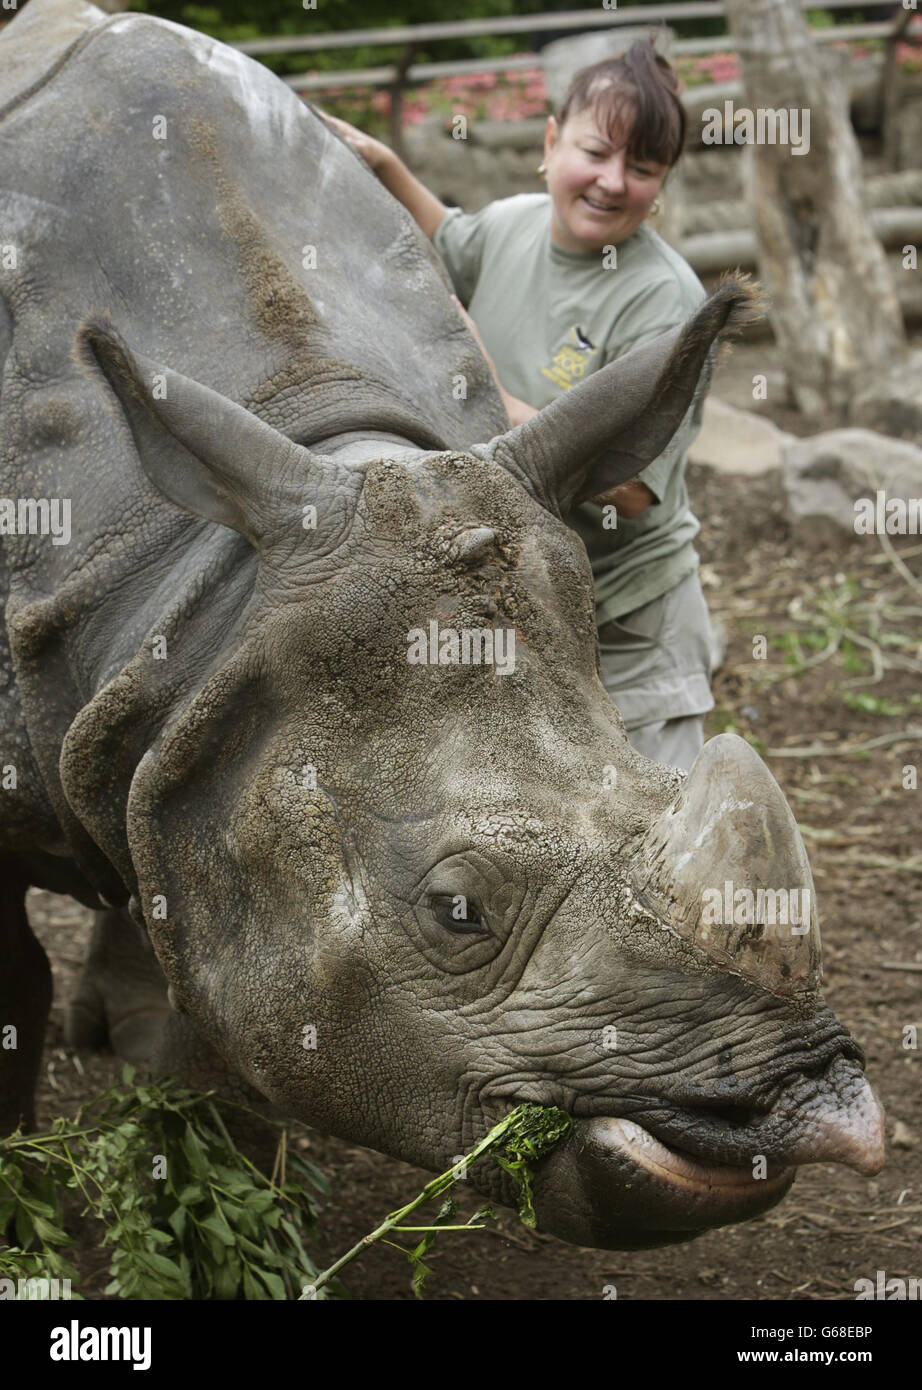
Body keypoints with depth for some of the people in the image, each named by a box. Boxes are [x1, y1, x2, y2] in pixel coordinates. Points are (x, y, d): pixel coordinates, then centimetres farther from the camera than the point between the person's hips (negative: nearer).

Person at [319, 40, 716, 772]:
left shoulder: (665, 300, -20)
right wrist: (383, 164, 15)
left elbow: (631, 486, -27)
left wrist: (488, 393, -24)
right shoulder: (513, 224, 1)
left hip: (624, 628, -6)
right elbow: (447, 243, 29)